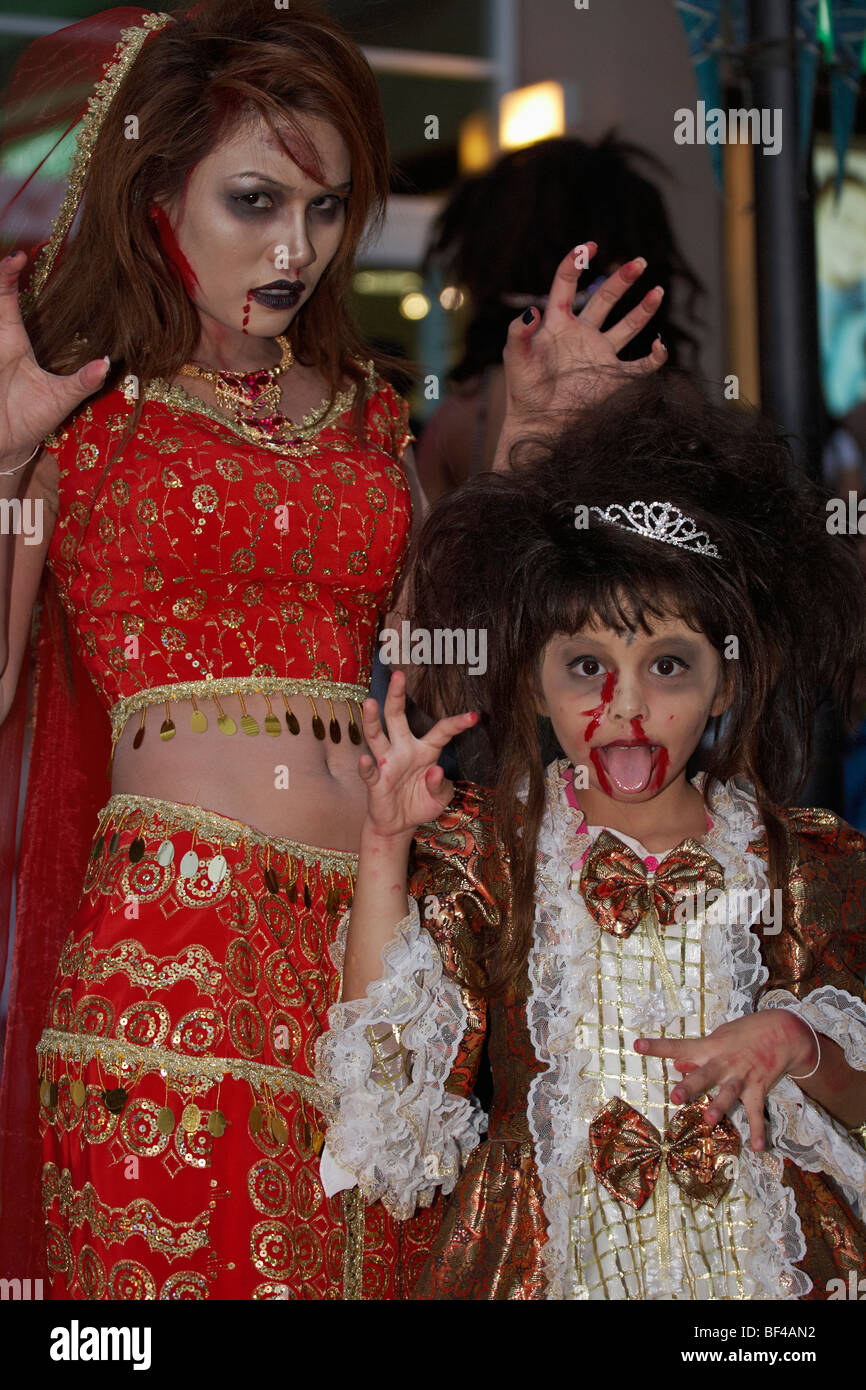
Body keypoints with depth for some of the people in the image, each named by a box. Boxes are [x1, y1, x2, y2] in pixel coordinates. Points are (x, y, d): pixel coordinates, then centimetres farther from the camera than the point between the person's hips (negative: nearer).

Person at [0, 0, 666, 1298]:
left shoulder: (364, 409, 17)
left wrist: (528, 435, 15)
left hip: (379, 934, 5)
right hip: (176, 934, -4)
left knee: (372, 1270, 5)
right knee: (181, 1268, -3)